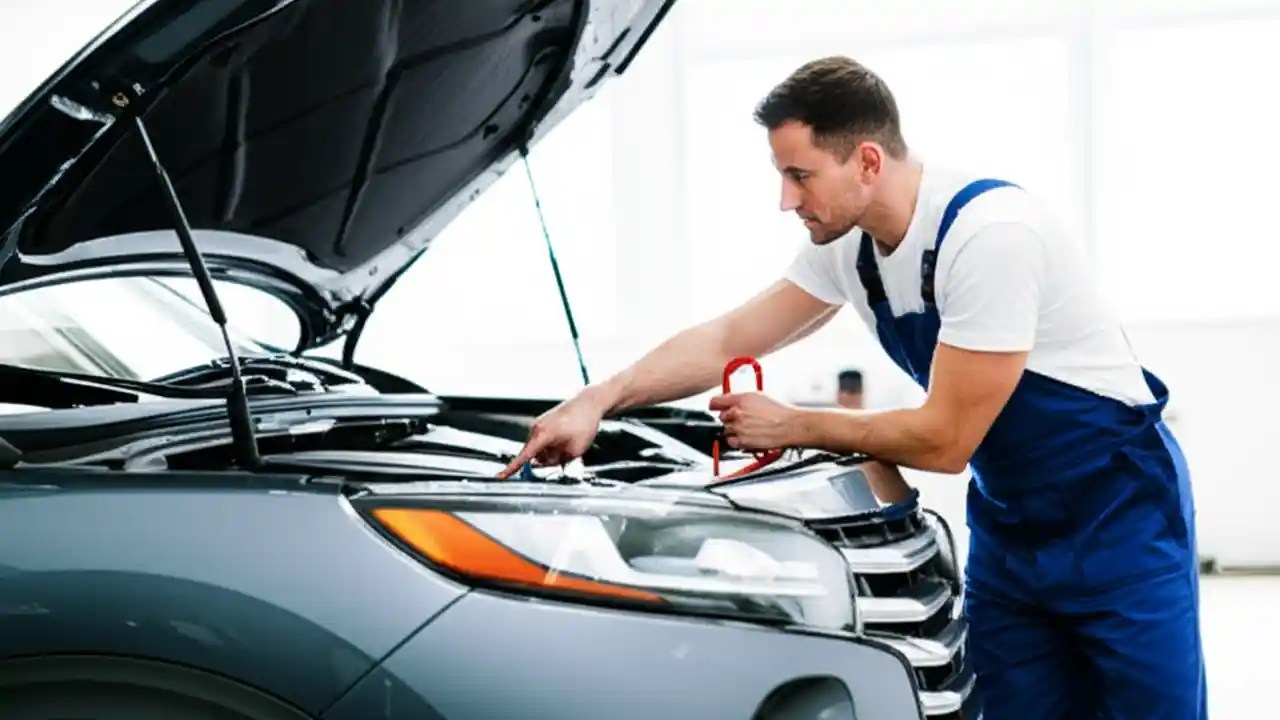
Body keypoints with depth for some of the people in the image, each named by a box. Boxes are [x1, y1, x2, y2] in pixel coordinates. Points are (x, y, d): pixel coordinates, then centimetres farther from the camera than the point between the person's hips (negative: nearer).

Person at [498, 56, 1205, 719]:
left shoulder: (989, 234, -28)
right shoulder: (845, 242, -3)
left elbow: (943, 440, -24)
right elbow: (727, 338, 7)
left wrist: (792, 426, -12)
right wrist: (597, 401, -5)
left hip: (1117, 517, -7)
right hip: (1009, 524, 7)